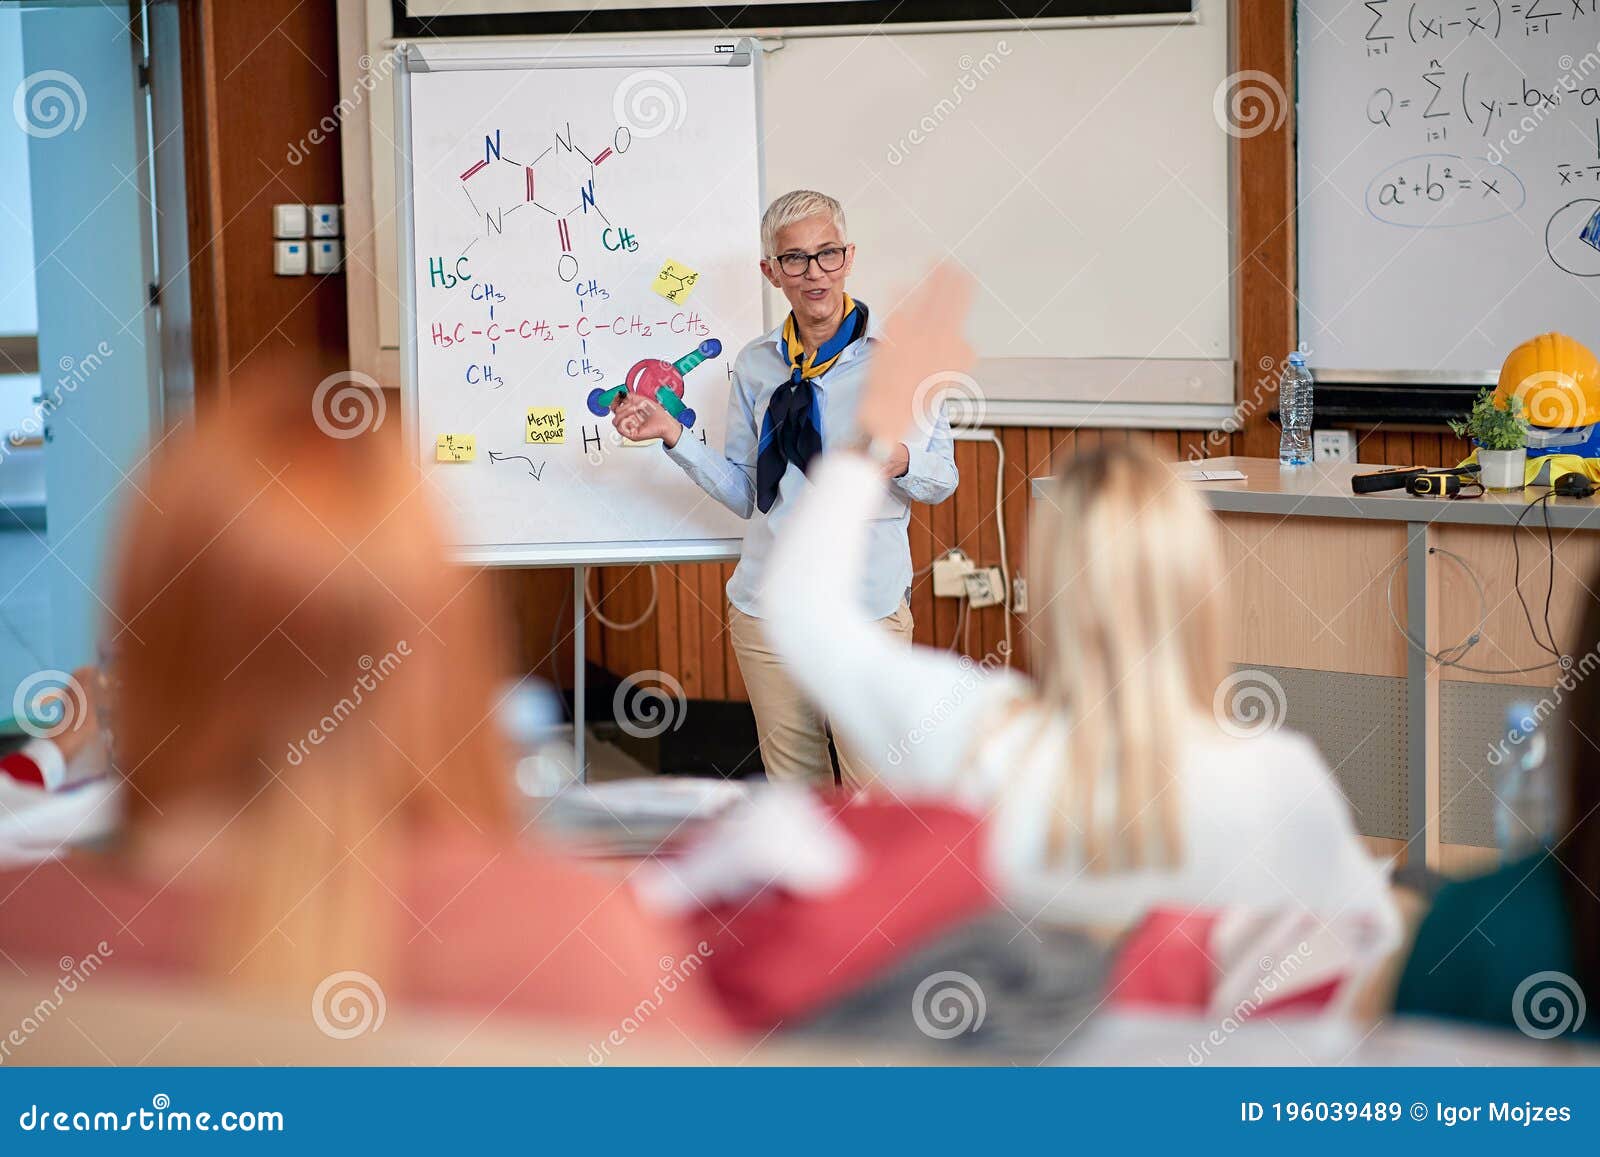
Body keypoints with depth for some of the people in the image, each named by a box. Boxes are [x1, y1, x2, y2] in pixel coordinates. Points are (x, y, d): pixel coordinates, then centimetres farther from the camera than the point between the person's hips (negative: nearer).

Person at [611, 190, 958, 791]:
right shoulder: (755, 365, 8)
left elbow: (942, 478, 0)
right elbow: (744, 492, 10)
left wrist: (900, 459, -22)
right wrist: (673, 435, 0)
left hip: (866, 605, -4)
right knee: (793, 782, 13)